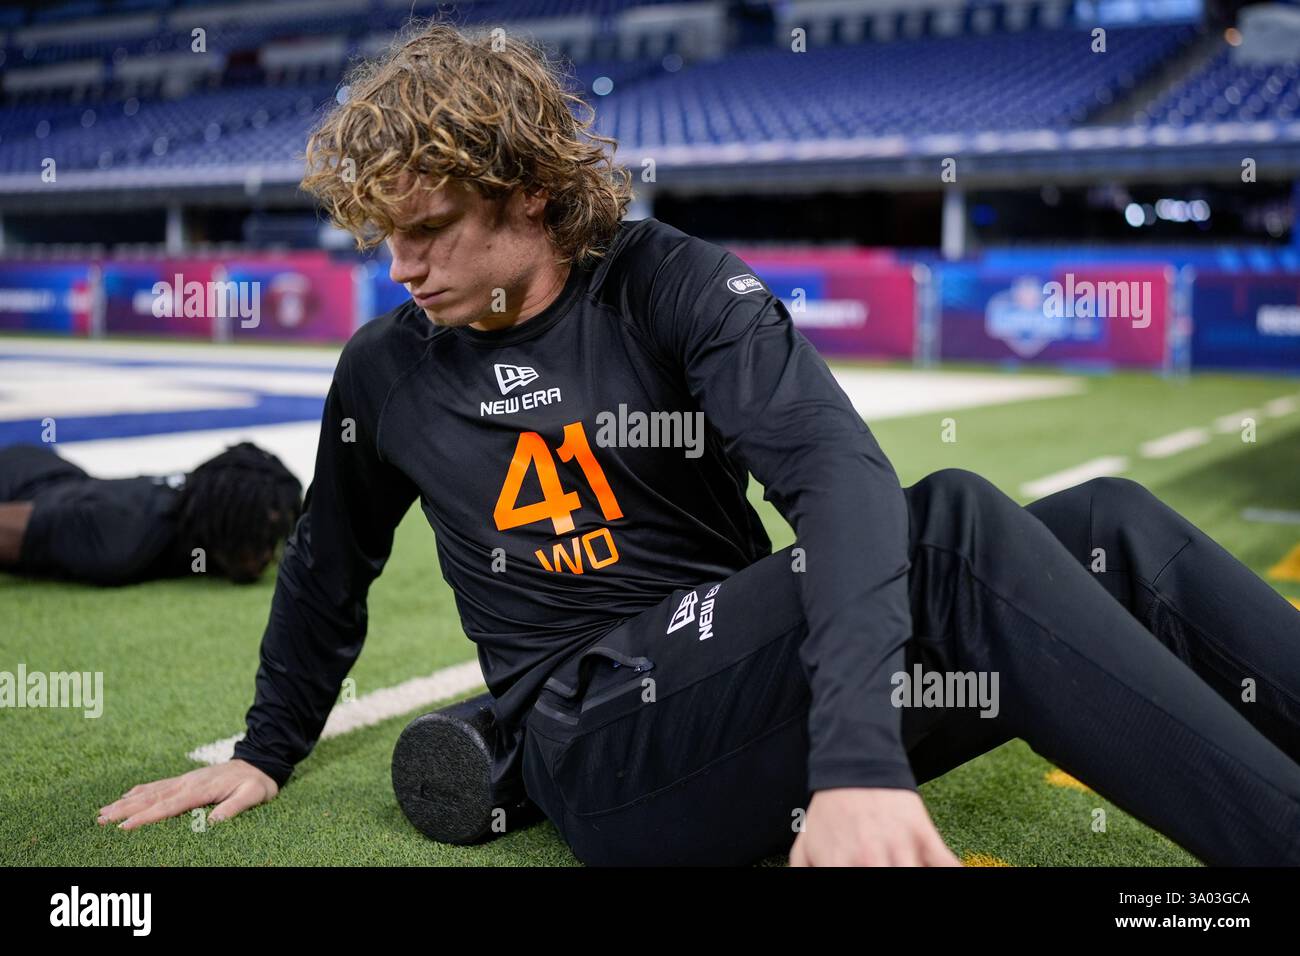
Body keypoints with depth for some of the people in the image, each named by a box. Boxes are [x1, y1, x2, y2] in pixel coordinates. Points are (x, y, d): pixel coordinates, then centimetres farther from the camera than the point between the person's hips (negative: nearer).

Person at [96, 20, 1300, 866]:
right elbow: (329, 566, 23)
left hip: (773, 702, 2)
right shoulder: (387, 370, 5)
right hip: (597, 747, -2)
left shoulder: (675, 286, -3)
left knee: (1102, 524, -20)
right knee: (954, 528, -29)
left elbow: (842, 475, -20)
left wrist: (857, 746, -36)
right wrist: (267, 751, 29)